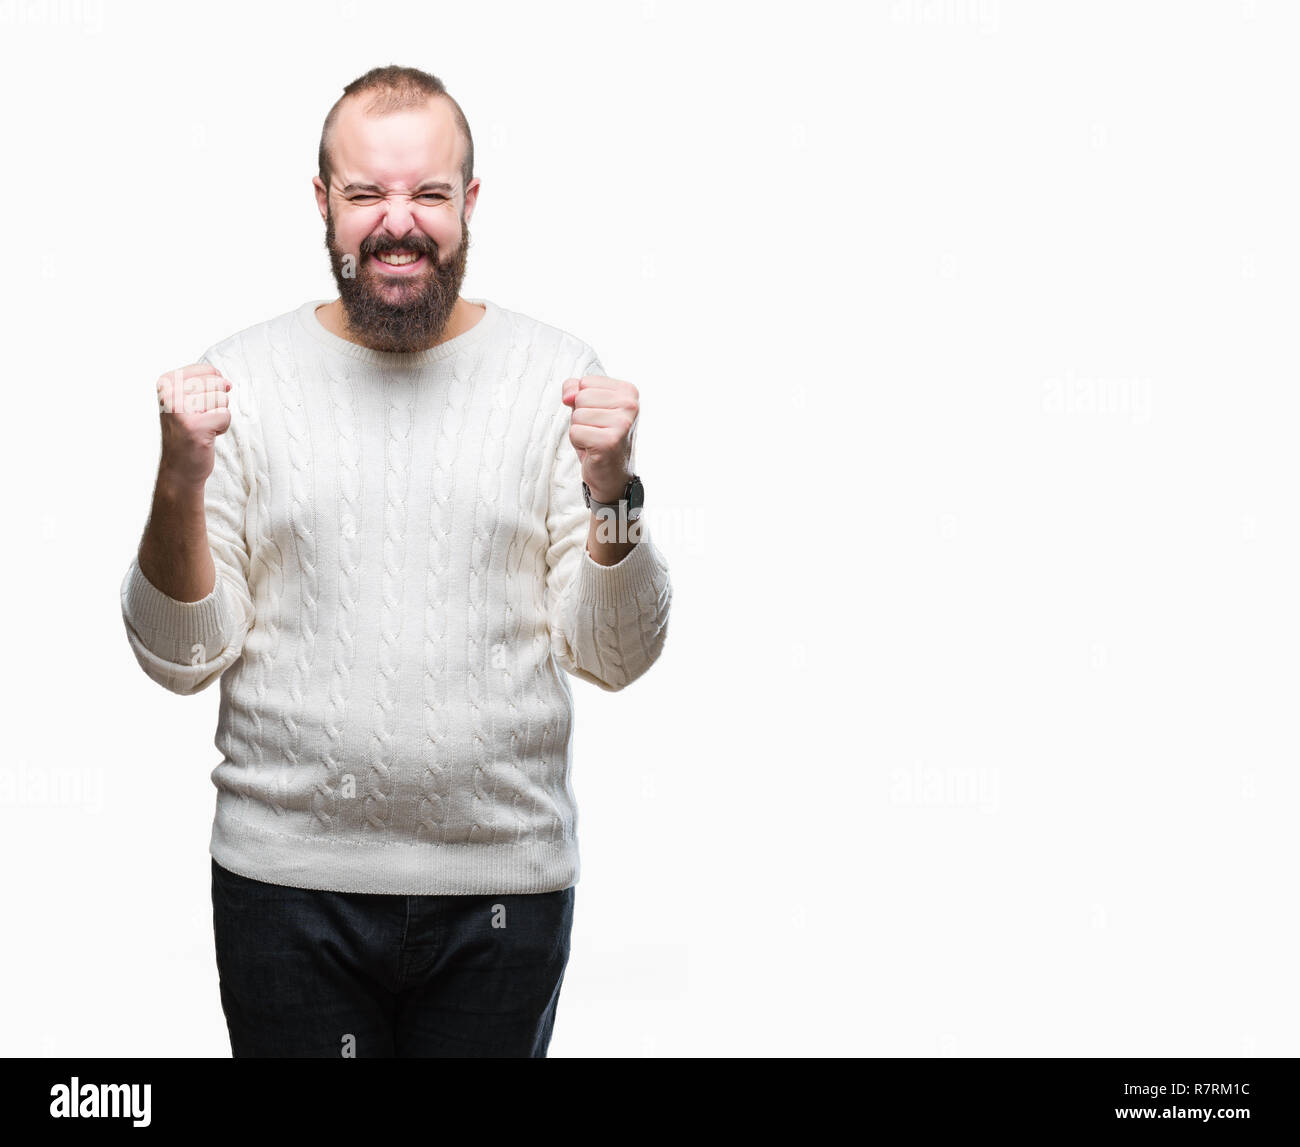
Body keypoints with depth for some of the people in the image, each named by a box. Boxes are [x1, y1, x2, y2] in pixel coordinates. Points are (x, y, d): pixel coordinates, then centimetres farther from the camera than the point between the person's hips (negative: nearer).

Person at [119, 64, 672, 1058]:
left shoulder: (557, 374, 0)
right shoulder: (243, 375, 0)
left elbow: (614, 659, 0)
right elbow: (182, 659, 0)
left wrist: (611, 493, -16)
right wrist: (180, 484, -15)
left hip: (505, 884, 0)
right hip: (287, 877, 0)